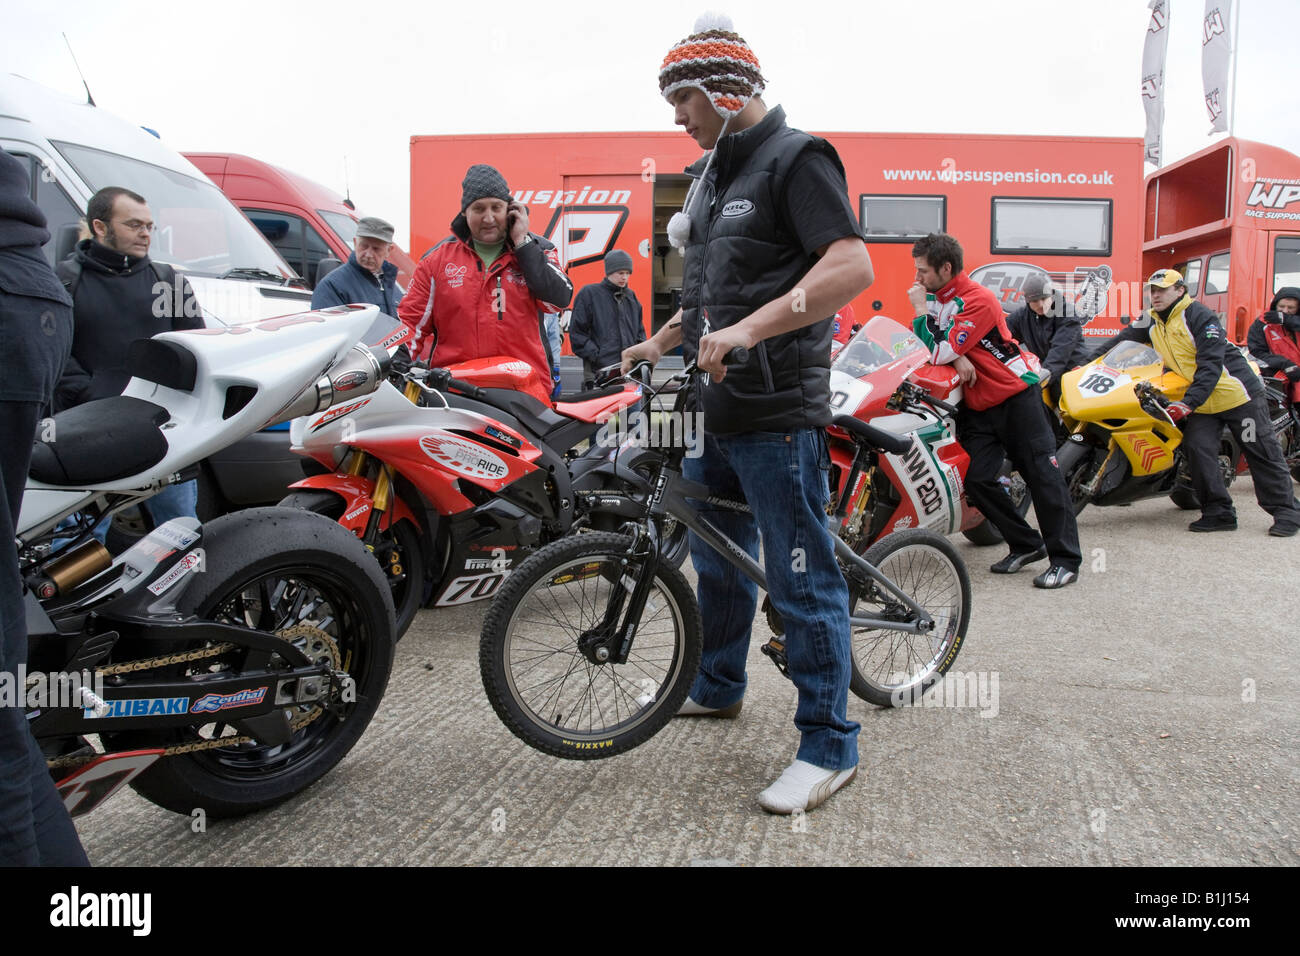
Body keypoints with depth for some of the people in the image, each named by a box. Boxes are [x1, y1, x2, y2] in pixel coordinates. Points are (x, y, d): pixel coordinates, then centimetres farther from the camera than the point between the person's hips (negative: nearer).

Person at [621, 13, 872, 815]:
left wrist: (748, 330, -30)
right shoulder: (715, 172, 19)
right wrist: (661, 343, 21)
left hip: (777, 412, -9)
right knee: (717, 560, 21)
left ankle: (830, 748, 9)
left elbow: (852, 266, -23)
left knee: (802, 581, -3)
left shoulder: (795, 157, -9)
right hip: (715, 405, 10)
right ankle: (719, 687, 40)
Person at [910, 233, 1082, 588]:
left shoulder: (978, 300, -19)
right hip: (976, 405, 7)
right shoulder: (934, 297, 5)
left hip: (1016, 395, -7)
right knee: (976, 479, -2)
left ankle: (1065, 558, 0)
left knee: (1043, 476, -5)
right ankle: (1027, 545, 13)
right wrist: (956, 356, -18)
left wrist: (921, 309, -18)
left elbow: (939, 351, -26)